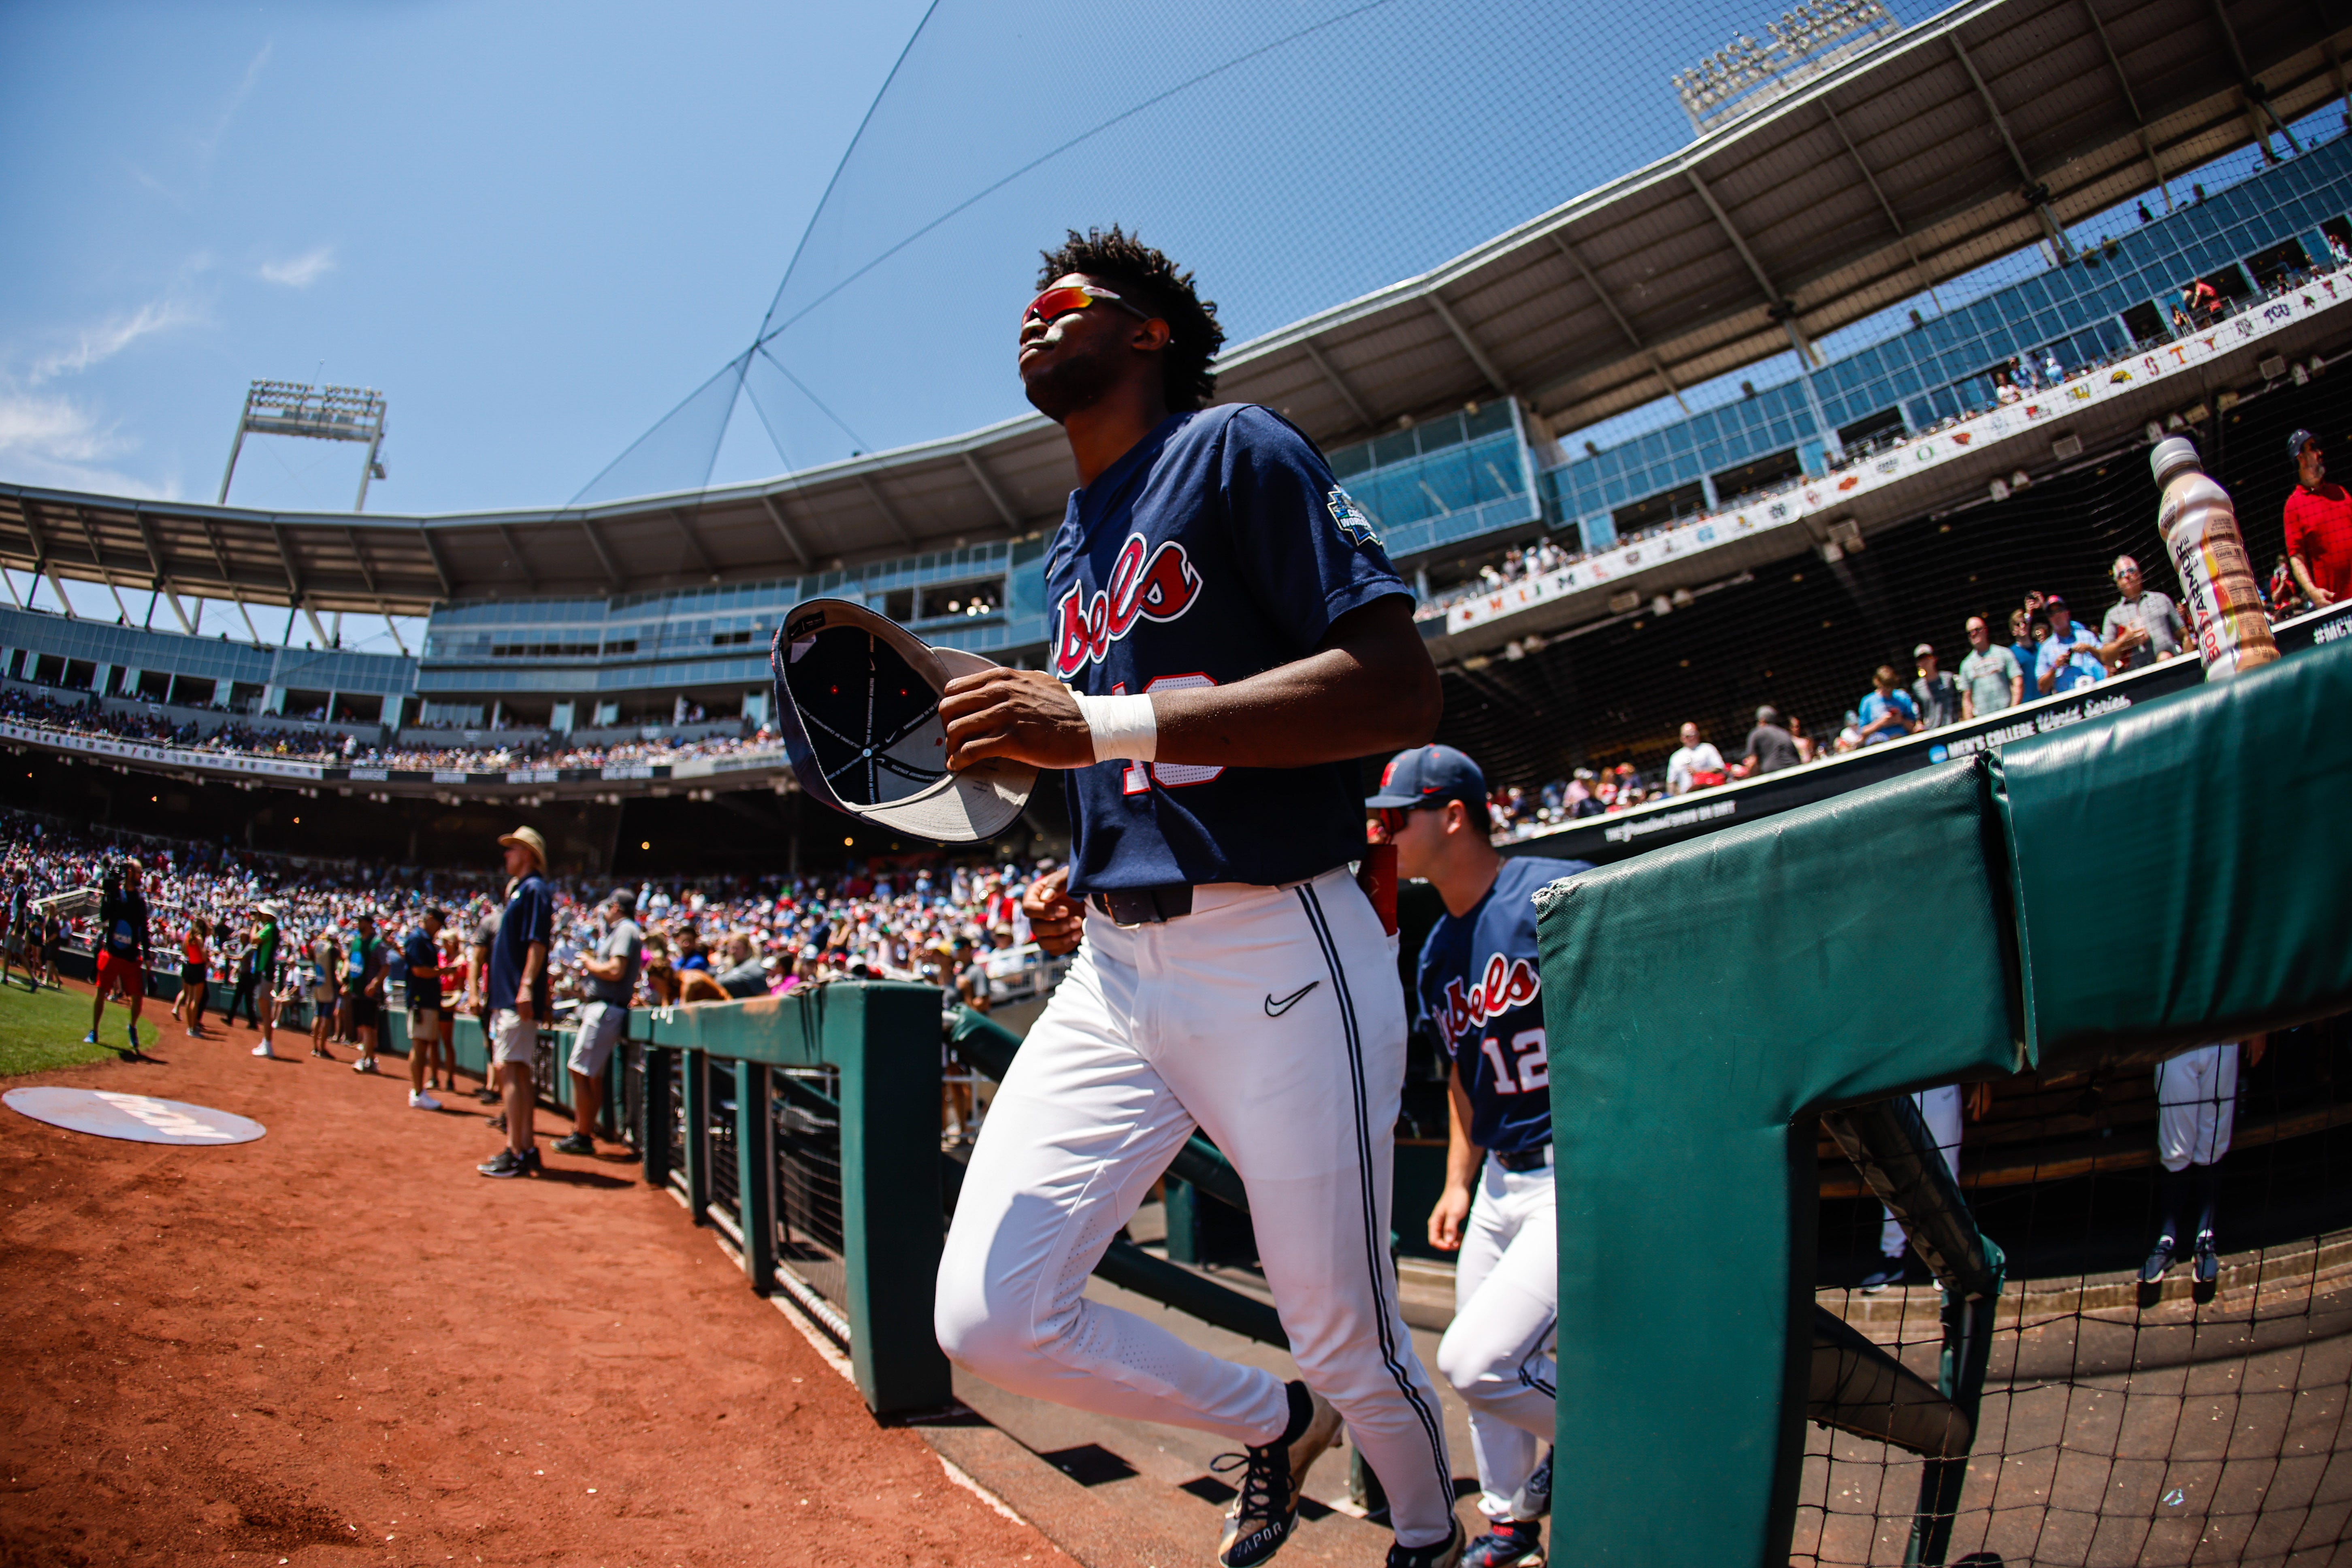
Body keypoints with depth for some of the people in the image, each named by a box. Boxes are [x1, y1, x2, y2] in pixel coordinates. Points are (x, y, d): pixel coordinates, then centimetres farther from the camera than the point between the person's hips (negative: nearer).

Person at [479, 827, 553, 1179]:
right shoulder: (518, 889, 21)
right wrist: (493, 993, 23)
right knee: (516, 1072, 12)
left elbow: (538, 942, -19)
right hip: (506, 996, 10)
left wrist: (527, 986, -26)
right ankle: (526, 1147, 16)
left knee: (510, 1071, -11)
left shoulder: (535, 889, -9)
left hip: (518, 998, -10)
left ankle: (516, 1154, -10)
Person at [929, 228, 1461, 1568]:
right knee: (990, 1318, -2)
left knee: (1350, 1347, 7)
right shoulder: (1070, 553, 20)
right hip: (1113, 972, 7)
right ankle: (1272, 1423, 26)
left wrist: (1101, 724, -22)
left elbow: (1402, 690, -17)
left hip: (1279, 965, -7)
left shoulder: (1237, 449, -4)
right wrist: (1087, 876, 10)